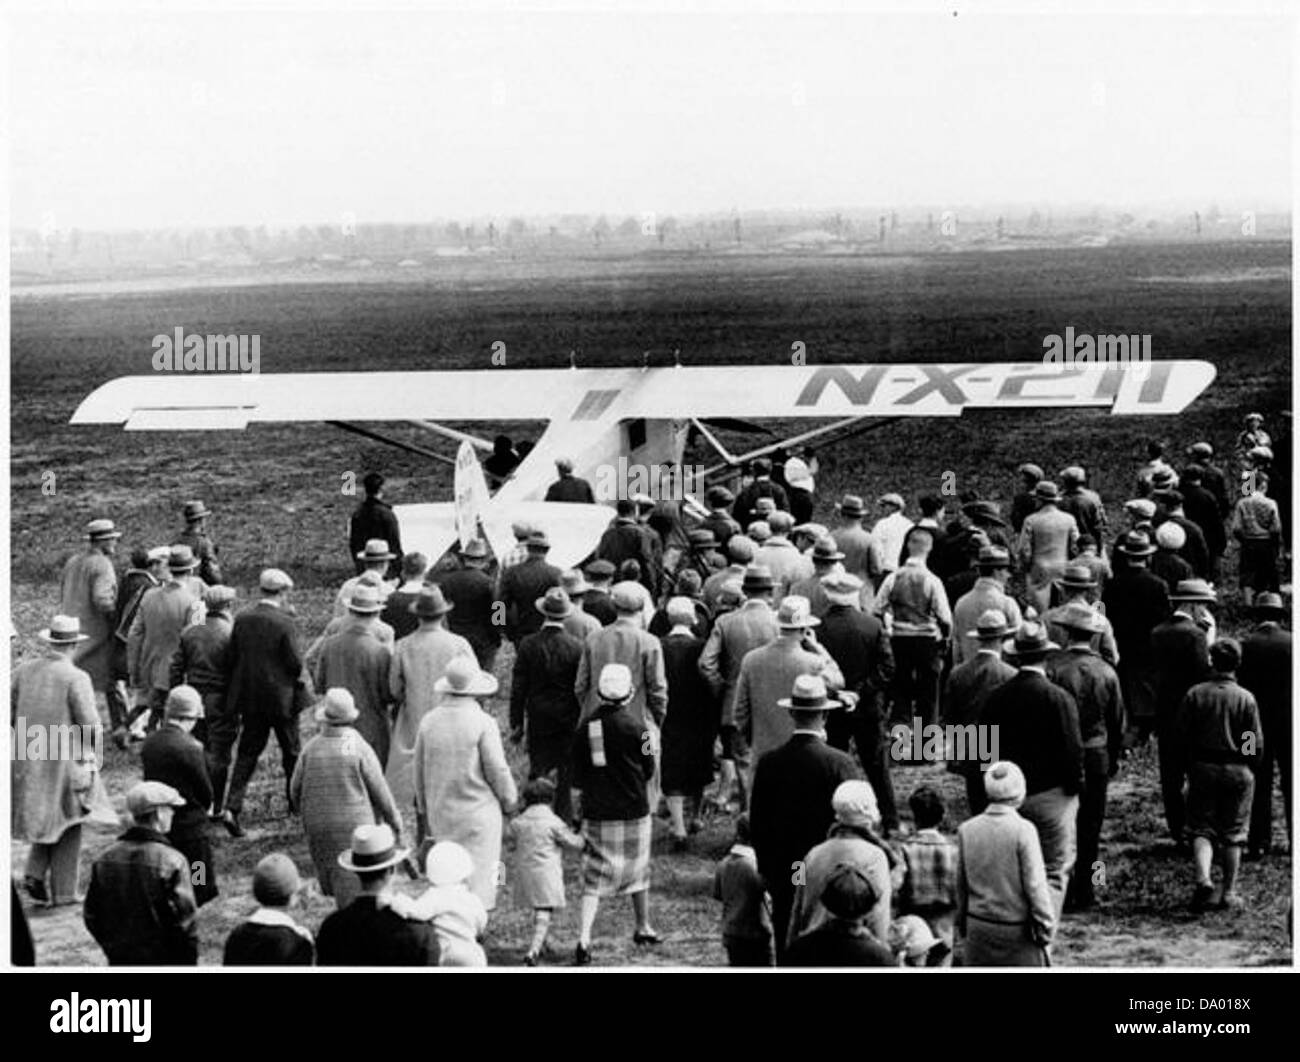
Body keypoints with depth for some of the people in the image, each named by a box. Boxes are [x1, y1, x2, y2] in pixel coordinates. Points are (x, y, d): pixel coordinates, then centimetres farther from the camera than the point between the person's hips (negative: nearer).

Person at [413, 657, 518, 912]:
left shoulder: (429, 722, -1)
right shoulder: (483, 723, -15)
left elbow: (420, 772, 8)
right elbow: (497, 769, -11)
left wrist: (424, 810, 20)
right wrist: (509, 799, 7)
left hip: (441, 813, 4)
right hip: (478, 812, -4)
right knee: (478, 875, 2)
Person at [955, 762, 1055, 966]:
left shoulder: (966, 829, -2)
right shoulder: (1023, 830, -15)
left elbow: (961, 885, 6)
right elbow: (1035, 886, -13)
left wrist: (962, 926, 17)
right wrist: (1046, 928, -2)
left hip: (978, 927, 4)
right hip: (1017, 933, -4)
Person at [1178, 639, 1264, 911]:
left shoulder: (1195, 694, -5)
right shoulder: (1246, 698, -7)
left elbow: (1181, 734, -2)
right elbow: (1257, 743, -5)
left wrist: (1189, 766, 11)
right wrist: (1249, 766, 13)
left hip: (1202, 768, 0)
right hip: (1237, 770, 0)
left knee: (1201, 828, 7)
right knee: (1233, 832, 9)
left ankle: (1203, 878, -17)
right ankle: (1229, 893, 12)